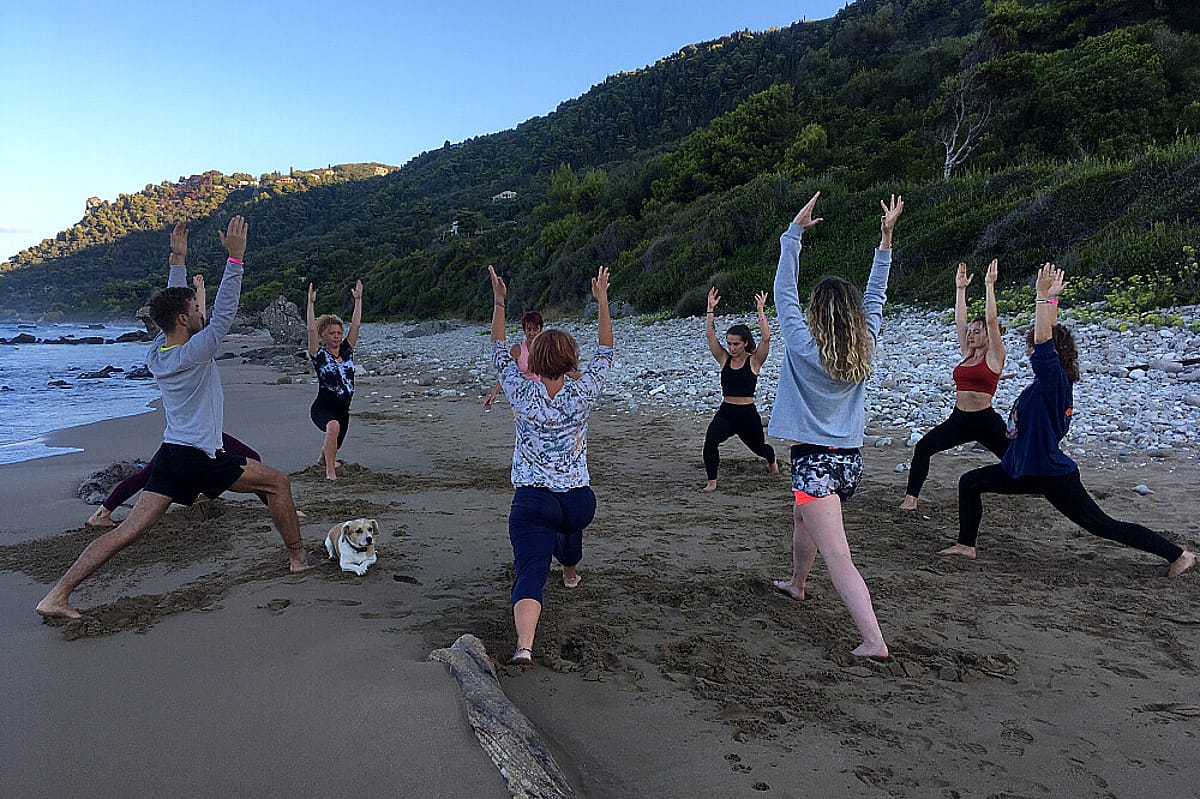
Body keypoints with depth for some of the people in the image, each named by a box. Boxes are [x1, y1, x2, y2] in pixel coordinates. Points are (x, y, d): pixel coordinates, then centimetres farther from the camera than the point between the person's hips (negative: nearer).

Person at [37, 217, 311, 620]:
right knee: (277, 482, 8)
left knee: (127, 531, 5)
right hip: (202, 459, -7)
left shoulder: (156, 353, 6)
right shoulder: (193, 353, -16)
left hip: (170, 457, 7)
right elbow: (224, 315, -19)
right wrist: (235, 257, -23)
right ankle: (298, 556, 14)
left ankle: (57, 595, 0)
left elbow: (173, 302, 19)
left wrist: (178, 259, 20)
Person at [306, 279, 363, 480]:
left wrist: (358, 299, -2)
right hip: (322, 408, -6)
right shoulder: (319, 354, -7)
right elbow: (311, 330, -19)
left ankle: (323, 459, 60)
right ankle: (330, 470, -33)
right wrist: (311, 303, -23)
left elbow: (356, 325, 0)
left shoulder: (347, 351, 4)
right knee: (333, 426, -39)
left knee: (334, 445, 25)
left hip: (343, 409, 6)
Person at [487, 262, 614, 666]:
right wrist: (602, 300, 10)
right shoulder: (582, 396, -6)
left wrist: (499, 301, 9)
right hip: (579, 500, 3)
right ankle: (571, 572, 67)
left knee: (530, 574, -11)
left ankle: (524, 644, -32)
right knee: (570, 522, 38)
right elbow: (604, 353, 7)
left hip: (532, 500, -3)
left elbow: (500, 352, 7)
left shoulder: (523, 395, -6)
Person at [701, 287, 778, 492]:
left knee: (759, 447, 21)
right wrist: (710, 309, -12)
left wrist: (761, 311, -22)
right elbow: (710, 335, -5)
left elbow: (766, 338, -21)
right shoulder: (724, 359, 2)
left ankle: (772, 460, 60)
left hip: (748, 414, -2)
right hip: (725, 412, 2)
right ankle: (712, 482, -13)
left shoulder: (754, 361, -6)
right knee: (710, 441, -26)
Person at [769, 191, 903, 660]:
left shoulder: (802, 345, -13)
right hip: (851, 460, 7)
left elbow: (784, 291, -7)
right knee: (802, 517, 32)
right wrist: (885, 241, 16)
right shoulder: (866, 346, 0)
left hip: (815, 462, -7)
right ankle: (796, 584, 52)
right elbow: (875, 298, 13)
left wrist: (794, 232, -1)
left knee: (838, 558, -9)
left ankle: (874, 641, -15)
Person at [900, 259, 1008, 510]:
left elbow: (991, 320, -14)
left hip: (986, 421, -5)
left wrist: (989, 286, -14)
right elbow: (959, 320, 10)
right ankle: (911, 496, -15)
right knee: (924, 447, -14)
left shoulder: (995, 357, -5)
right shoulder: (967, 354, 12)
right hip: (958, 419, 5)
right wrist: (960, 289, 10)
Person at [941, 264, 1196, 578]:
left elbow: (1044, 339, -33)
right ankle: (966, 544, 16)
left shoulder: (1054, 379, -19)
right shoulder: (1050, 379, 5)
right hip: (1027, 469, 9)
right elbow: (1050, 332, 16)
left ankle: (1179, 555, 16)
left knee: (1102, 525, 1)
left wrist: (1044, 295, -29)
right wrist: (1051, 298, 15)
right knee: (970, 482, 9)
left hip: (1053, 475, -9)